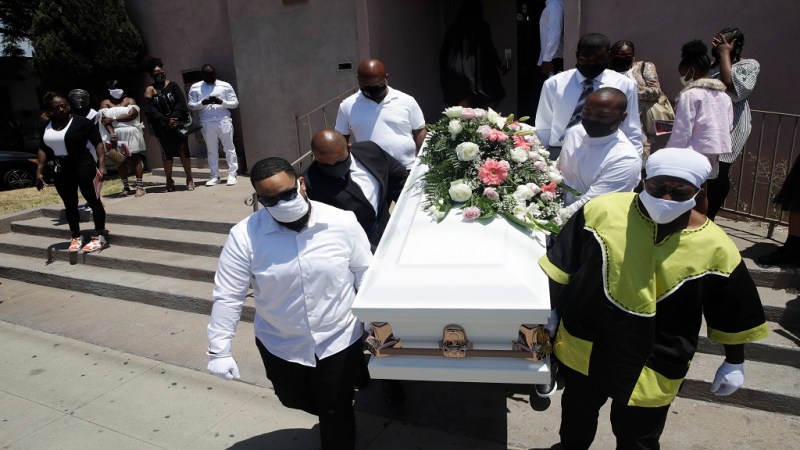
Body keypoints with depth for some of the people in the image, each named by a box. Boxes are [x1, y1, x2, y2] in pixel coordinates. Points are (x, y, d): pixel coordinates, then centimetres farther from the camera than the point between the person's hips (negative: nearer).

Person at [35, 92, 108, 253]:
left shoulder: (82, 122, -8)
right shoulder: (46, 127, 8)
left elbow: (98, 143, -10)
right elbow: (43, 149, 15)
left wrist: (101, 165, -18)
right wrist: (39, 170, 10)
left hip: (84, 167, -6)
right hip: (60, 171, 6)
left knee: (94, 201, -2)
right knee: (69, 205, 11)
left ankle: (99, 237, 3)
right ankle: (76, 237, 21)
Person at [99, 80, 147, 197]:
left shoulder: (130, 101, 8)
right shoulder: (105, 103, 12)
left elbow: (132, 115, -10)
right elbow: (105, 120, -2)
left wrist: (113, 119, -12)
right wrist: (112, 134, -17)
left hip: (131, 134, -2)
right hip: (116, 135, 2)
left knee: (135, 158, -5)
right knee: (121, 161, 4)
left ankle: (140, 186, -6)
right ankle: (126, 187, 8)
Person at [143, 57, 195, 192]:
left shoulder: (173, 85, 6)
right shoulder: (150, 90, 5)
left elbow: (181, 103, -3)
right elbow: (151, 110, -4)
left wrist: (174, 118, -15)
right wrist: (166, 121, -14)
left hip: (178, 123, 0)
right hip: (162, 127, 1)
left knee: (183, 149, -7)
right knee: (166, 153, 3)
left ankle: (189, 179, 1)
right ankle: (169, 181, 12)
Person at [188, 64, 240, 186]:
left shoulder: (225, 86, 3)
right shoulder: (195, 87, 8)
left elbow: (235, 103, 2)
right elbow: (191, 105, 6)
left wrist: (222, 102, -15)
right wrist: (202, 103, -12)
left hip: (224, 121, -2)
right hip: (206, 123, 2)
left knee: (229, 148, 0)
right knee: (211, 150, 7)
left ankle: (232, 174, 5)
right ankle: (215, 176, 12)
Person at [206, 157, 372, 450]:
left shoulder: (342, 222, -17)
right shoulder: (244, 235, -18)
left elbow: (366, 276, -6)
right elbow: (228, 296, -13)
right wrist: (219, 349, -15)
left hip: (339, 340, -2)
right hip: (279, 345, 3)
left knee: (336, 411, 13)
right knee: (294, 400, 27)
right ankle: (334, 415, 59)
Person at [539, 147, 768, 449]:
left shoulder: (715, 248, -15)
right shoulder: (602, 210, -16)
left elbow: (732, 315, -1)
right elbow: (563, 266, -4)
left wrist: (735, 362, 7)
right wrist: (551, 311, 1)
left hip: (652, 369, -1)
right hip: (583, 347, 2)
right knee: (577, 412, 27)